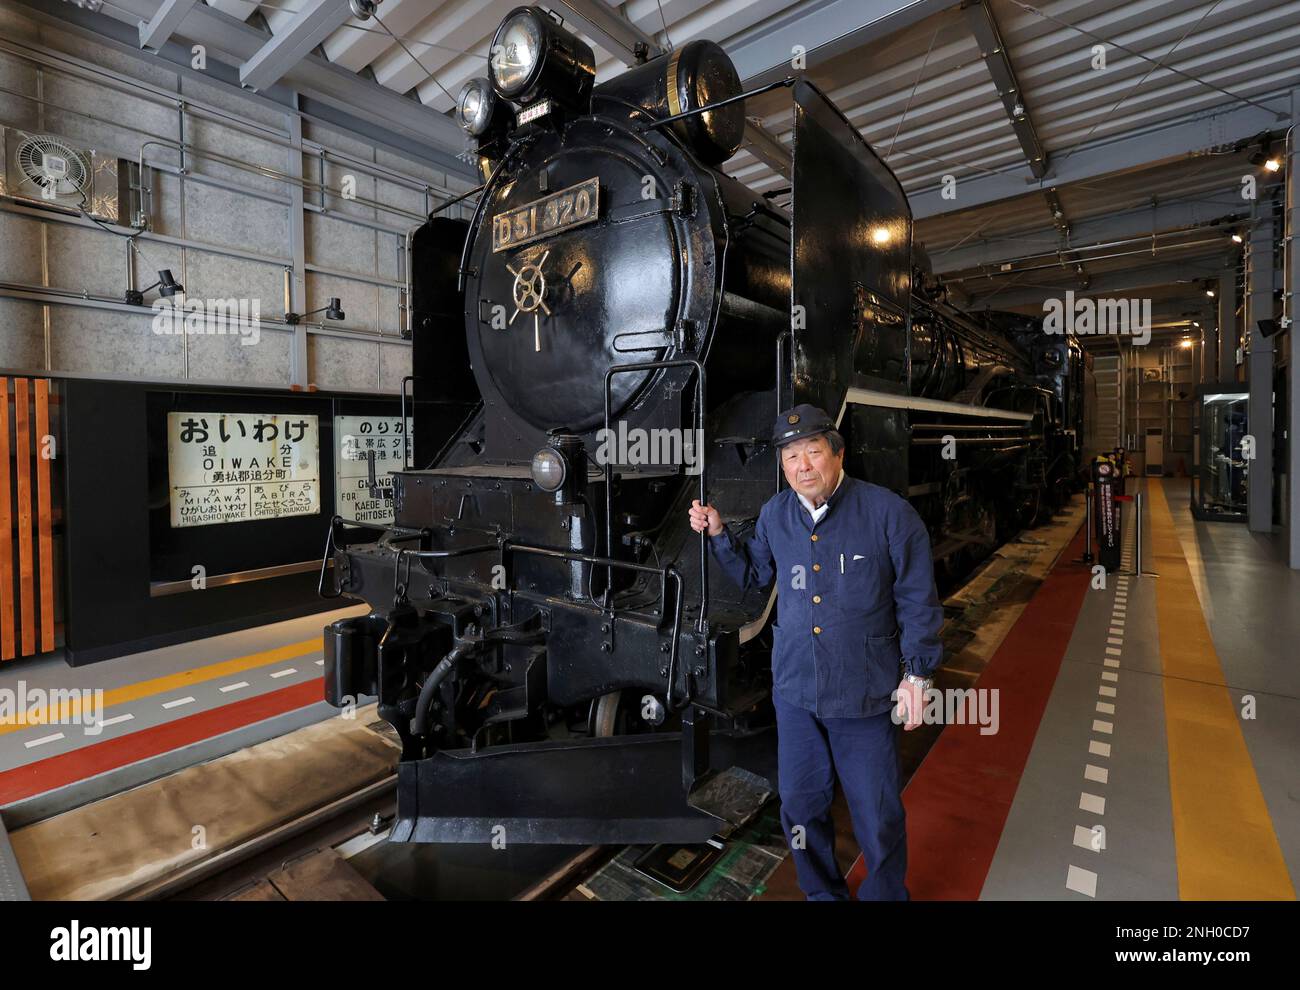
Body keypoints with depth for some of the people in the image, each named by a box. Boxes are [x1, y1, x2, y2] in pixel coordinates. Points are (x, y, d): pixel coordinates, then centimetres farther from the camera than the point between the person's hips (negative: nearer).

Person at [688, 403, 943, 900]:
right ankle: (822, 893, 44)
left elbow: (917, 600, -6)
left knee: (877, 814, 14)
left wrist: (917, 673, -6)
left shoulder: (888, 512, -12)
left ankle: (885, 894, 43)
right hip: (795, 691, 4)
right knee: (800, 805, 18)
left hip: (865, 694, -3)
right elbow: (754, 574, 14)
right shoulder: (774, 515, 0)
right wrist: (718, 534, 1)